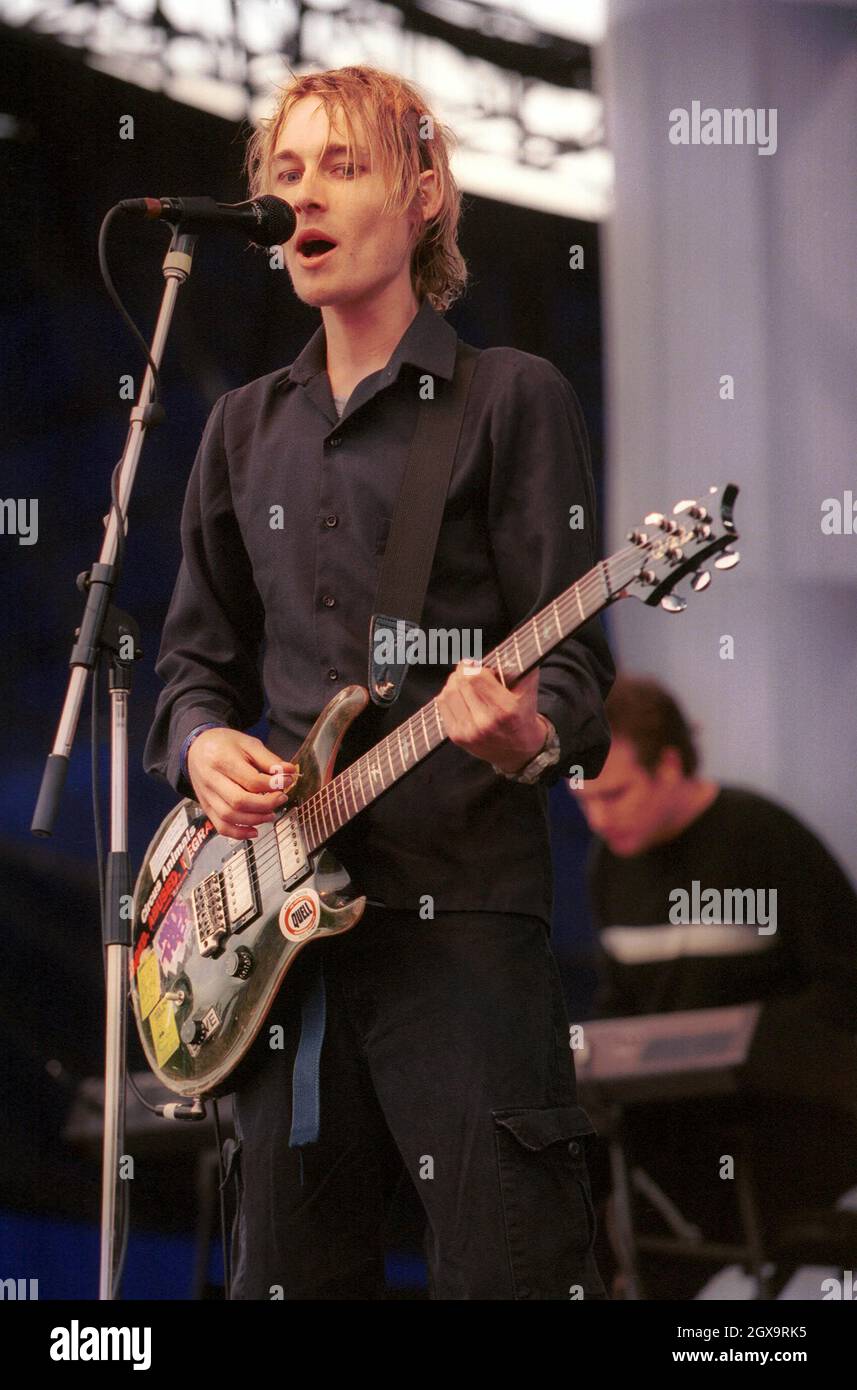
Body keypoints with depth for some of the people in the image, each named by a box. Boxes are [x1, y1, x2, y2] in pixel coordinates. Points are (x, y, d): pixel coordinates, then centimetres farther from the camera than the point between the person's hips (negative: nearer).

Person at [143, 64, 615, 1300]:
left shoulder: (509, 398, 0)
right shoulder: (247, 429, 17)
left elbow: (575, 656, -4)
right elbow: (198, 652, 22)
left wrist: (529, 734, -26)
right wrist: (201, 742, -1)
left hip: (463, 906, -6)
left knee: (510, 1266, -11)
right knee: (291, 1267, 9)